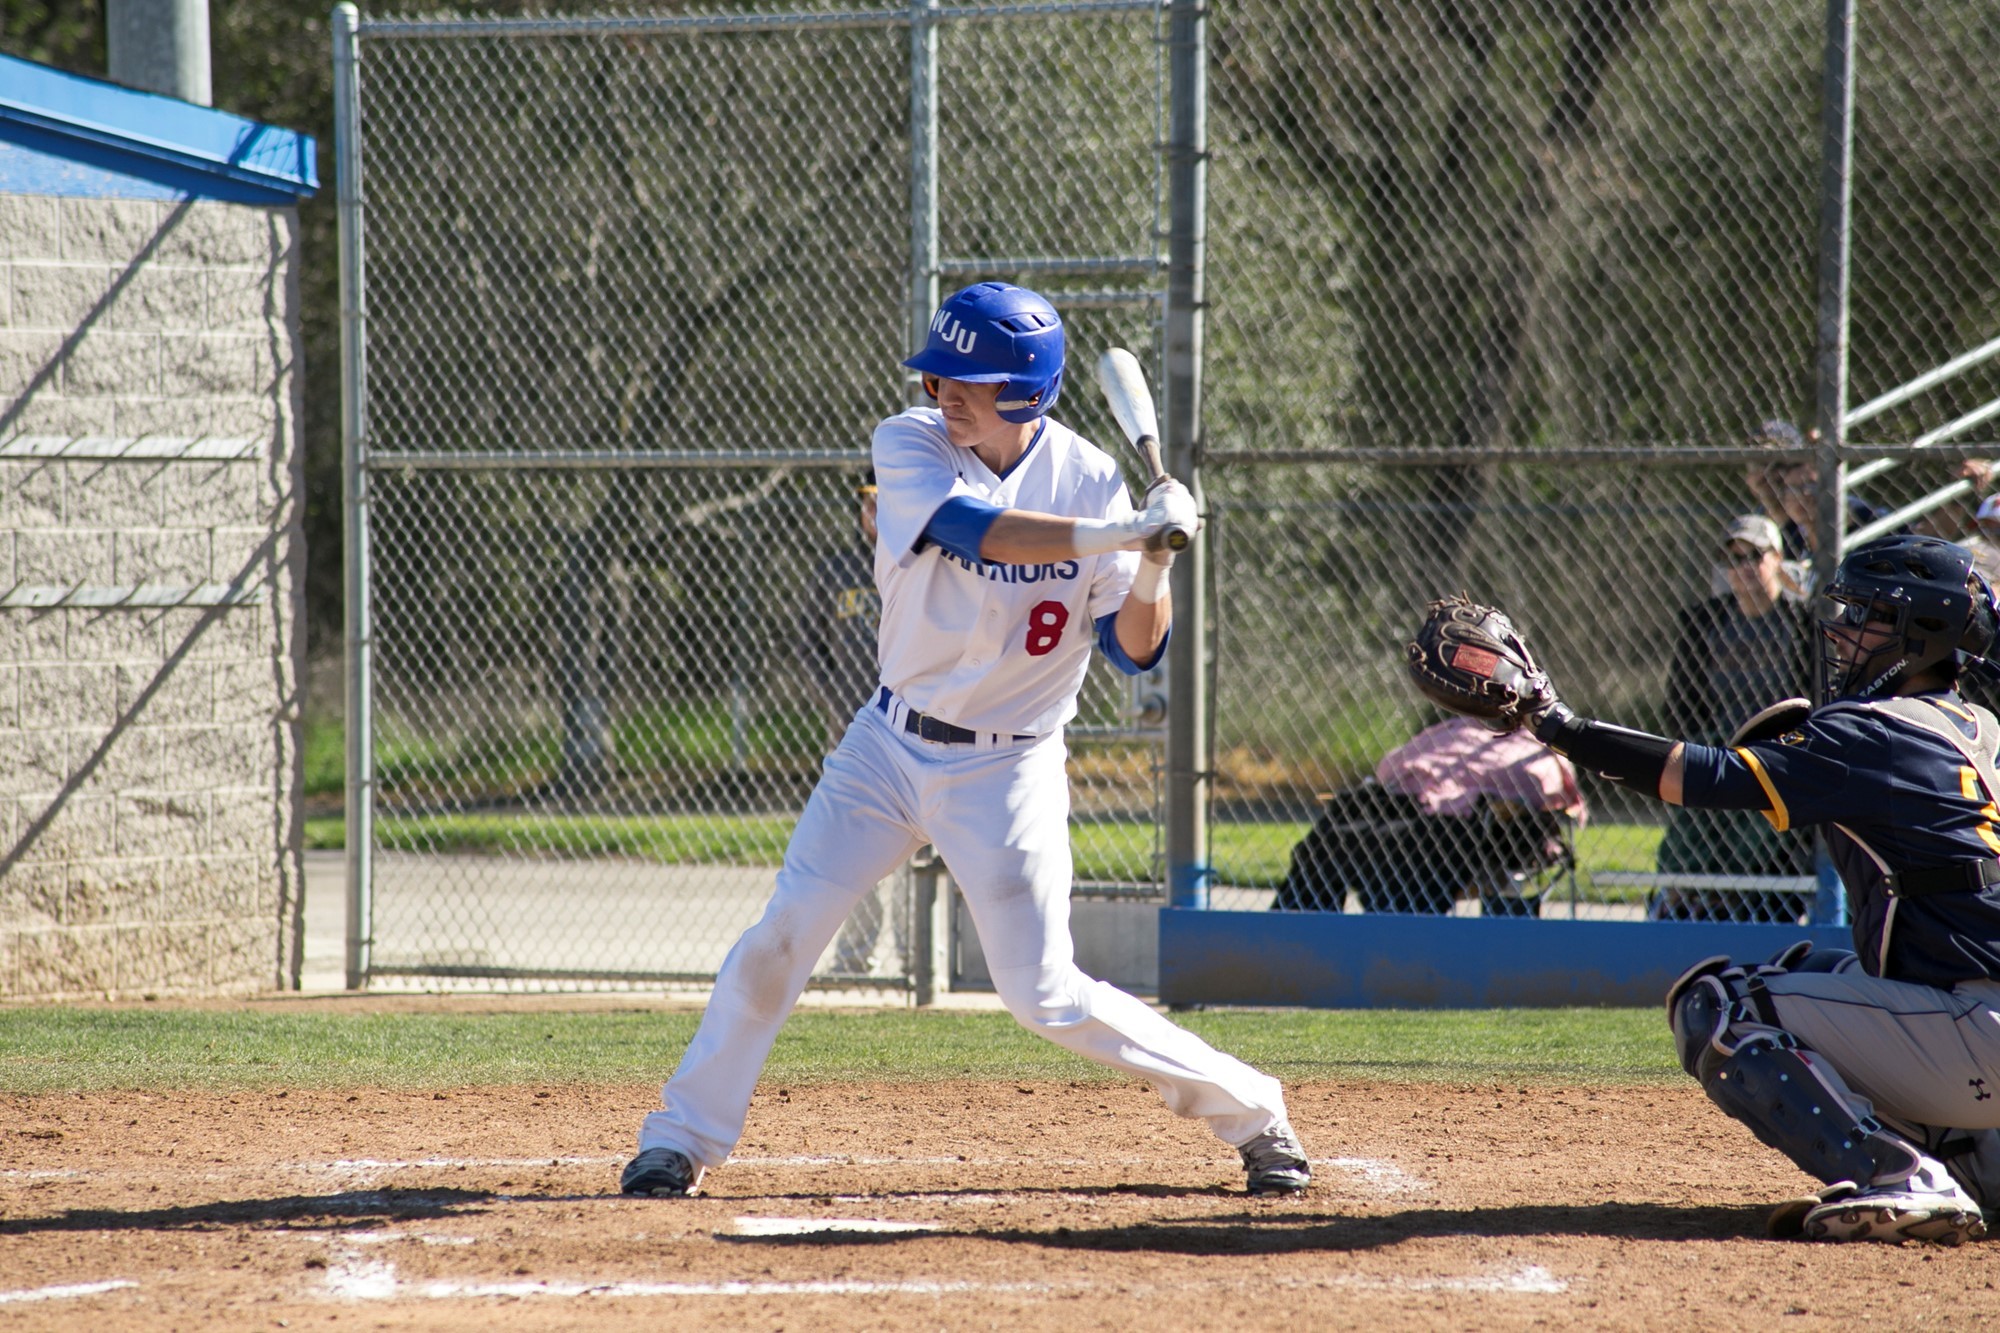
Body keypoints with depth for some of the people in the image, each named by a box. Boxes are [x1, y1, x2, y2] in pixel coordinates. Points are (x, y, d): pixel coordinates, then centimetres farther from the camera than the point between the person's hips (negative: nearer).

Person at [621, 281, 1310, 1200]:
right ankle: (684, 1137, 11)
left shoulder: (1089, 479, -9)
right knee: (781, 936, -3)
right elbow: (973, 529, -31)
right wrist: (1120, 532, -40)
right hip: (891, 745, 2)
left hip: (1007, 772, -2)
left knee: (1044, 994, -7)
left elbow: (1133, 649, -10)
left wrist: (1152, 569, -30)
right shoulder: (909, 447, -10)